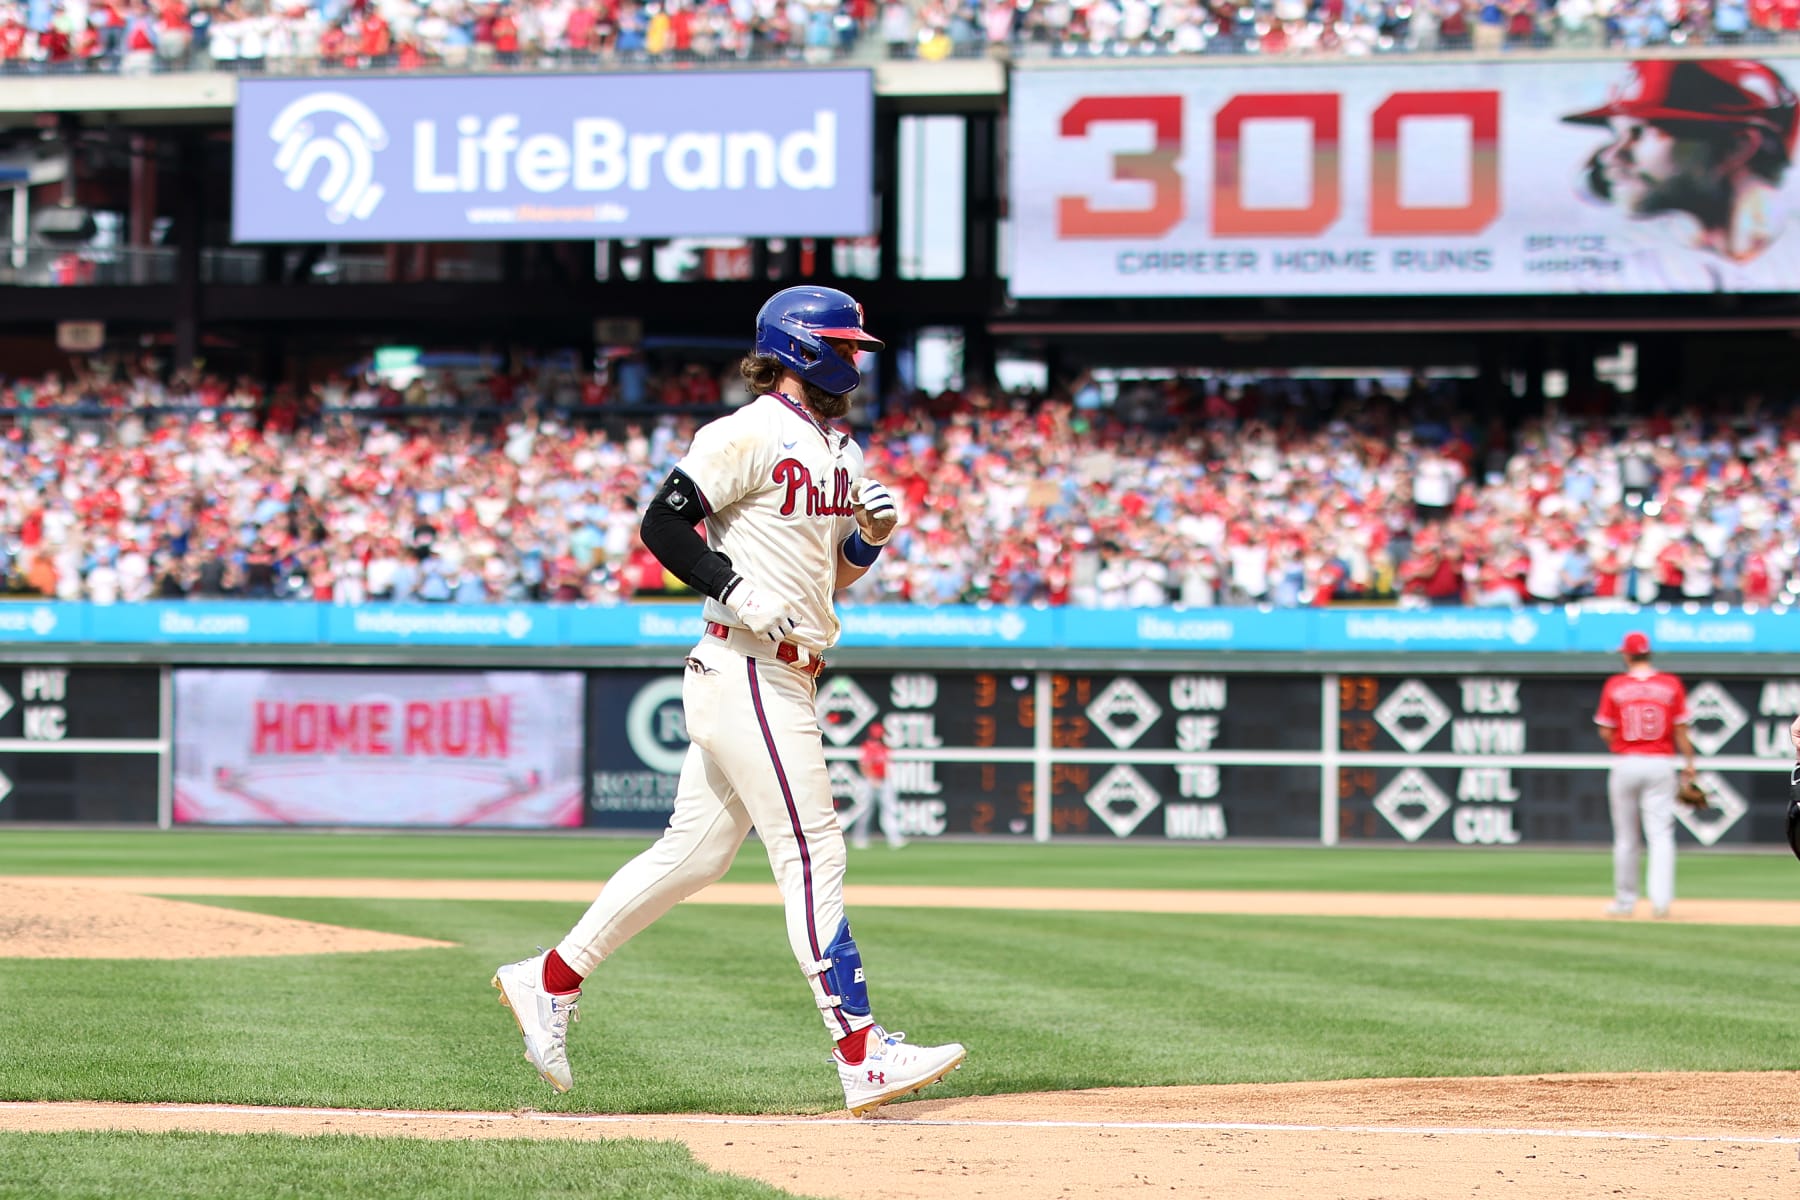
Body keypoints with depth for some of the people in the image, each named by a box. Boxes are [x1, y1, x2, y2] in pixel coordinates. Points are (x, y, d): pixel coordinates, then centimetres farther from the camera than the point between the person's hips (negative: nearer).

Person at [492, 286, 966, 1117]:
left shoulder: (840, 453, 18)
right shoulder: (752, 435, -11)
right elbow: (662, 524, -15)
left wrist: (870, 536, 4)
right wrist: (736, 590, -25)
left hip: (783, 678, 10)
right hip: (746, 672, -10)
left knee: (694, 853, 12)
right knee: (812, 855, -11)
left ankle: (551, 982, 22)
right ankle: (862, 1057, -12)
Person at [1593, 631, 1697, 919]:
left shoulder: (1615, 686, -4)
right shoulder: (1671, 685, -2)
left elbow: (1606, 733, -2)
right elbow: (1681, 730, -1)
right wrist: (1689, 763, 9)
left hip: (1625, 764, 0)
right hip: (1660, 764, 0)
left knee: (1625, 838, 10)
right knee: (1661, 835, -3)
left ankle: (1625, 901, 17)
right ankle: (1661, 899, -17)